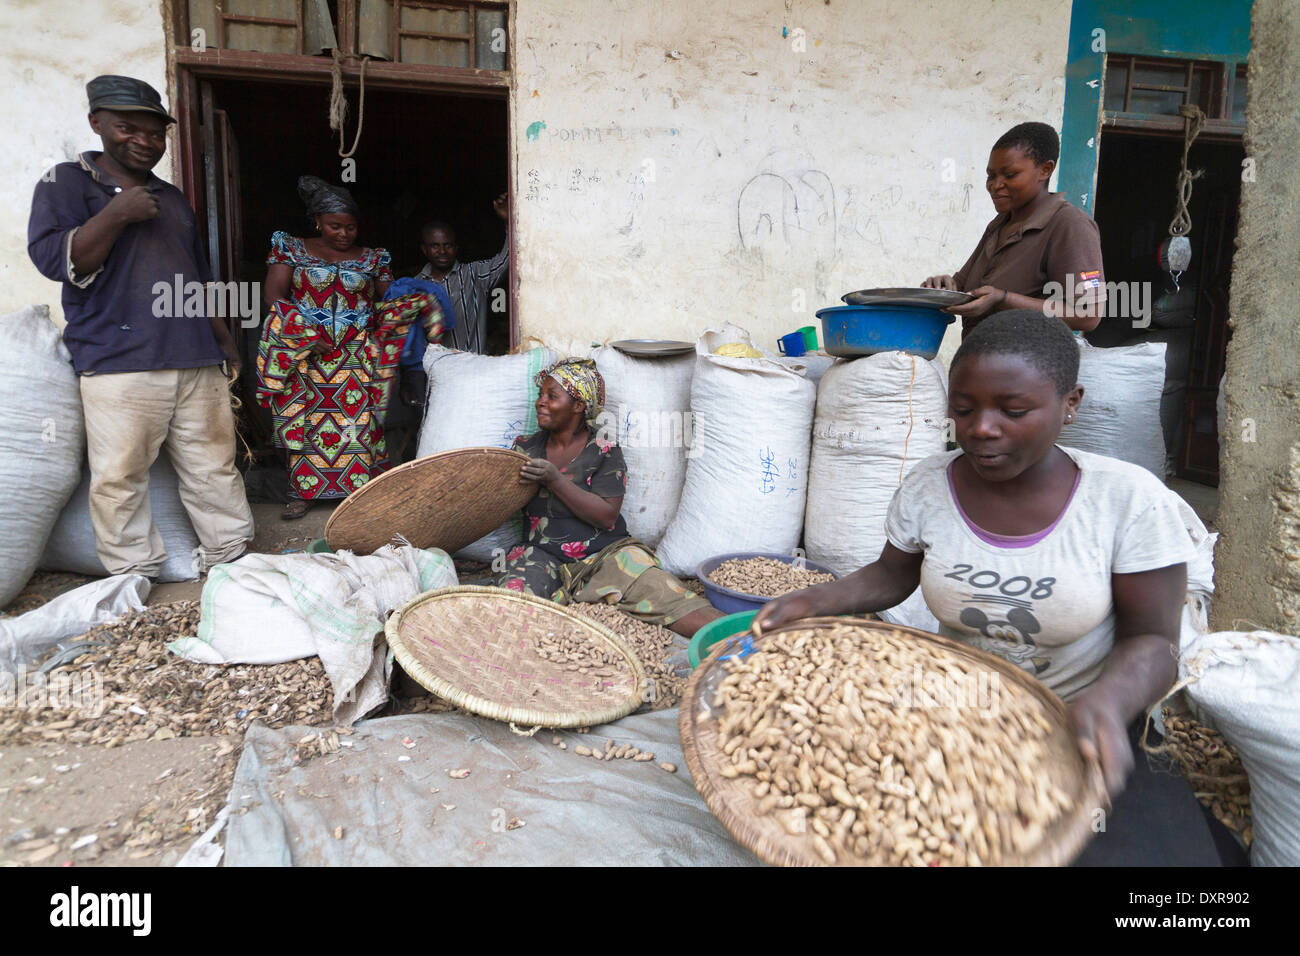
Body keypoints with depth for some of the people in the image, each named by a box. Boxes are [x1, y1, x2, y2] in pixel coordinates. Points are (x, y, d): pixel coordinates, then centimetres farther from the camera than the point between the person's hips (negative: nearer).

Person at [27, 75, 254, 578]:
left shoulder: (172, 197, 24)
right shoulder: (67, 182, 7)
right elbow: (53, 259, -7)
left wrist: (223, 337, 22)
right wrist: (116, 214, -14)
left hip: (195, 359, 5)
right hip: (119, 362, -5)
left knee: (214, 466, 5)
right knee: (120, 478, -5)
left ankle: (230, 561, 13)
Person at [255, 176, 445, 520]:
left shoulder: (372, 259, 10)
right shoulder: (291, 249, 8)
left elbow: (392, 301, 6)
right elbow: (274, 296, -1)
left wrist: (418, 305, -17)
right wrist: (307, 336, -14)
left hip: (358, 357, 0)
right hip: (303, 356, 0)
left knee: (360, 420, -4)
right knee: (301, 420, 0)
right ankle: (303, 492, 8)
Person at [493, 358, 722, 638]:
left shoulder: (604, 453, 0)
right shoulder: (525, 447, 11)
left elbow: (607, 516, -11)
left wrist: (555, 481, -19)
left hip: (603, 552, -4)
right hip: (543, 555, 4)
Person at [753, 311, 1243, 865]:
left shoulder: (1130, 500, -15)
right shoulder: (926, 486, -8)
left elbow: (1150, 642, -11)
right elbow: (890, 577, 7)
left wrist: (1106, 702, -32)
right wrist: (811, 603, -11)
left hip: (1077, 728, -2)